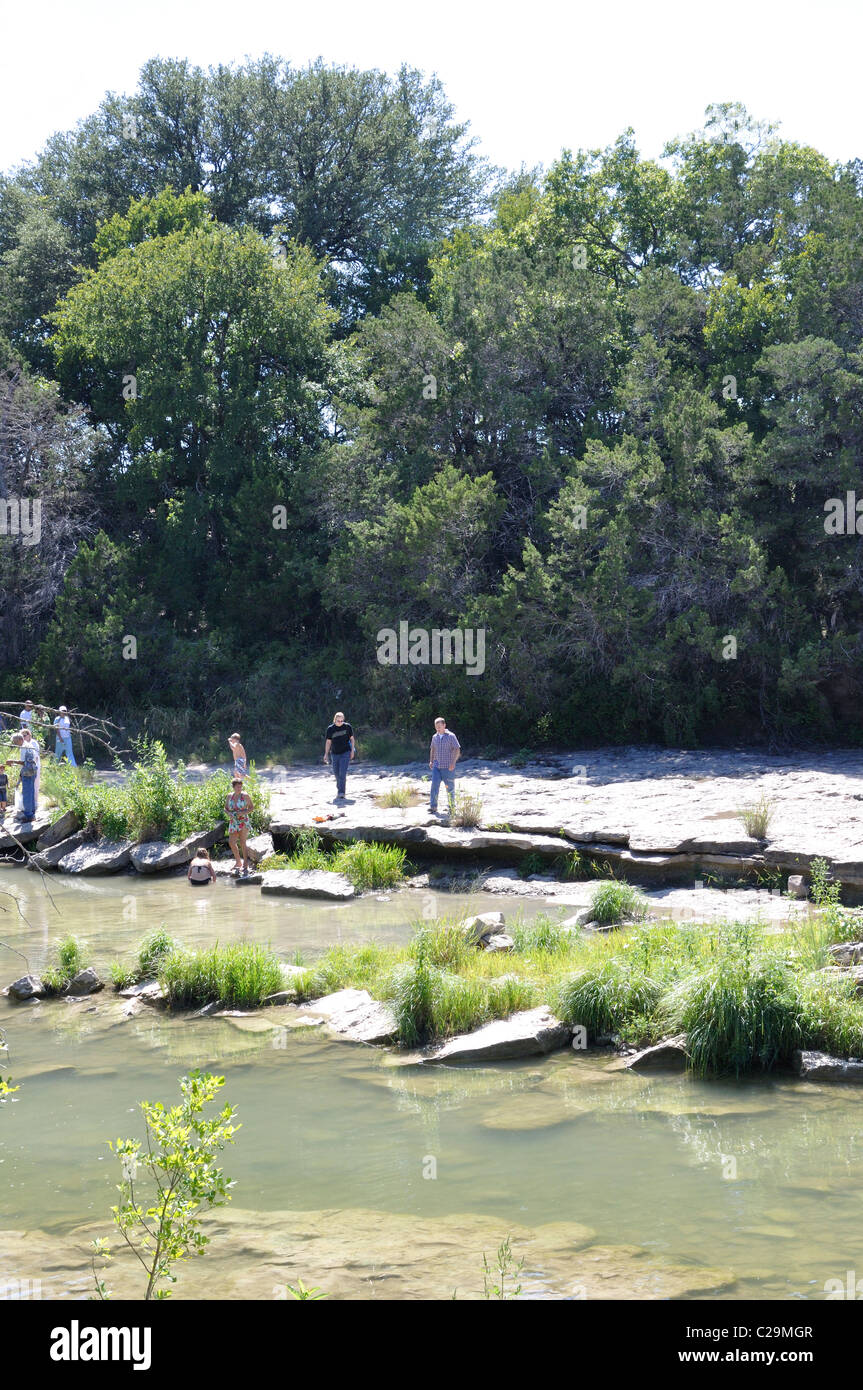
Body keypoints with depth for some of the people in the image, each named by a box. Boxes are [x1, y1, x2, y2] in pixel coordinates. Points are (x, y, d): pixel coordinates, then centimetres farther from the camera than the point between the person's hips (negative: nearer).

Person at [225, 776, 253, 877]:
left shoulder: (245, 795, -5)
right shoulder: (229, 796, 6)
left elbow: (252, 807, 1)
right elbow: (226, 808, 16)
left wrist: (244, 812, -16)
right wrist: (229, 814, -6)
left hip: (243, 822, -5)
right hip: (233, 822, 5)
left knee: (242, 844, -9)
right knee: (231, 842, 5)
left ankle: (245, 866, -4)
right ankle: (238, 862, 27)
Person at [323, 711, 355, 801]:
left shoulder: (347, 727, -1)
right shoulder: (330, 729, 1)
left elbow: (352, 739, 7)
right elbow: (328, 742, 7)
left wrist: (352, 751, 0)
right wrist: (326, 754, 4)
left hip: (345, 753, -3)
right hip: (335, 754, 3)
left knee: (342, 773, -13)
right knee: (337, 774, 8)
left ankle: (341, 793, -16)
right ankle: (339, 789, 27)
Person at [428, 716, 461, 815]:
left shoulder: (451, 736, -6)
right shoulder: (435, 737, 11)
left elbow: (457, 750, -9)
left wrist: (453, 762, -17)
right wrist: (431, 761, 13)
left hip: (448, 767, -4)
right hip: (436, 766, 4)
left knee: (450, 787, 3)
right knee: (434, 785, -8)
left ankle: (452, 807, 16)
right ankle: (433, 807, -8)